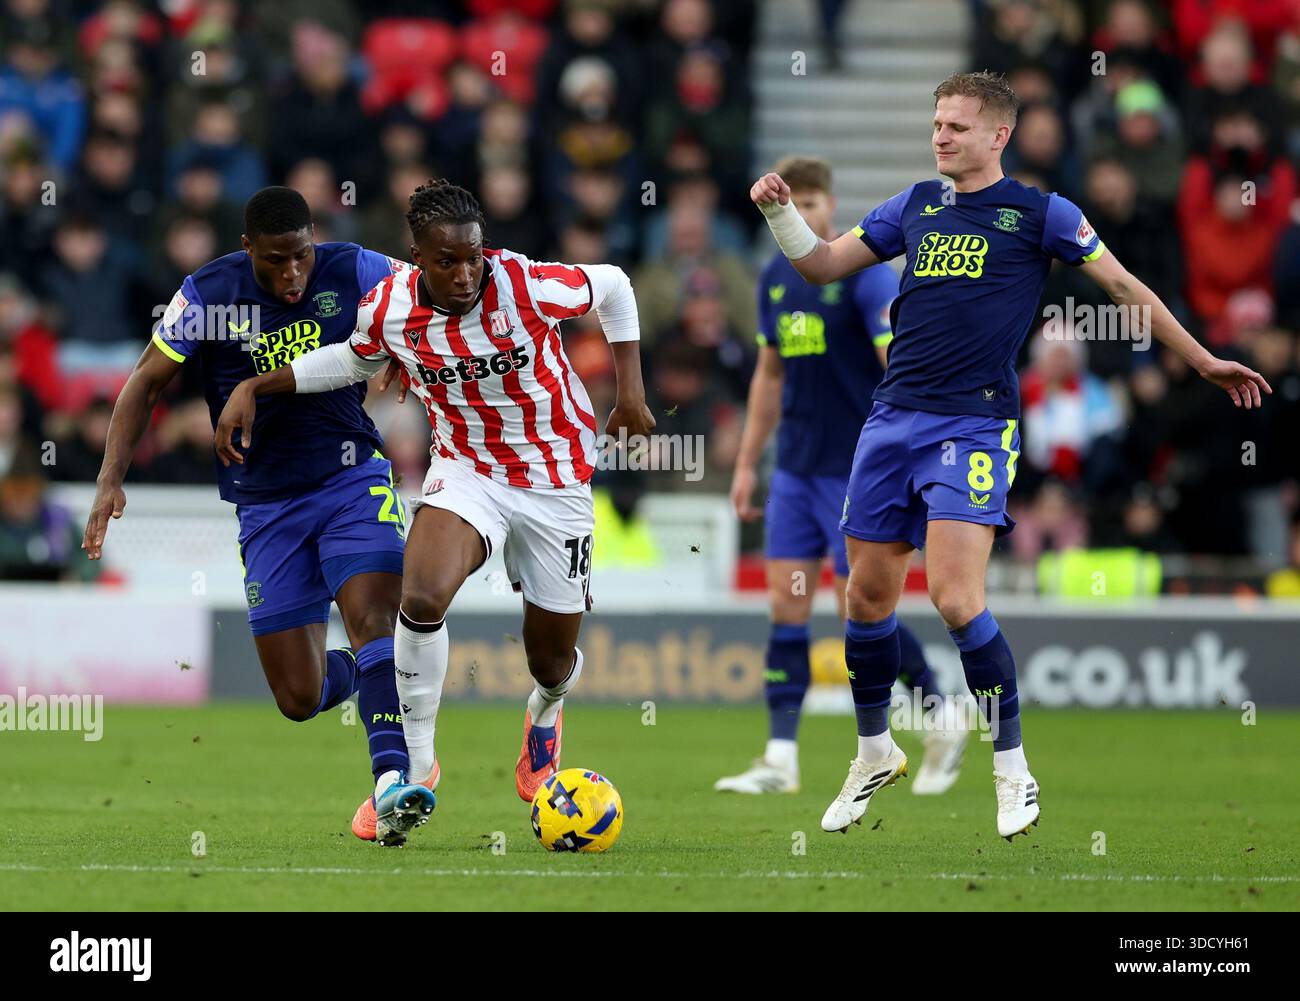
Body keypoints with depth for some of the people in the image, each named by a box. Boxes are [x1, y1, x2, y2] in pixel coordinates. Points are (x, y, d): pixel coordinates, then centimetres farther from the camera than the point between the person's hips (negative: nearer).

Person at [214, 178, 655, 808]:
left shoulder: (526, 285, -23)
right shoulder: (386, 311, -15)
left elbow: (612, 285, -3)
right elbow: (354, 360, 10)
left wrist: (630, 389, -3)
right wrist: (254, 388, 2)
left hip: (556, 483, -1)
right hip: (465, 468, 1)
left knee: (552, 660, 9)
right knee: (423, 597, -30)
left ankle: (545, 712, 51)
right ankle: (416, 765, -11)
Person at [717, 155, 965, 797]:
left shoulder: (866, 273, -12)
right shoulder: (776, 278, 9)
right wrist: (746, 464, 18)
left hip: (857, 468, -6)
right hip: (795, 470, 6)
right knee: (786, 607, 0)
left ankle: (942, 723, 15)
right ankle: (781, 760, 0)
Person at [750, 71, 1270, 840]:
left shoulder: (1039, 213, 0)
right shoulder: (915, 207, 13)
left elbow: (1128, 289, 5)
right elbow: (824, 265, 20)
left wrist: (1203, 361, 5)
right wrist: (781, 211, 3)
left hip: (975, 426, -5)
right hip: (893, 420, 5)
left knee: (955, 597, -18)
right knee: (868, 592, 7)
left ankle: (1013, 769, -6)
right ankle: (875, 754, 27)